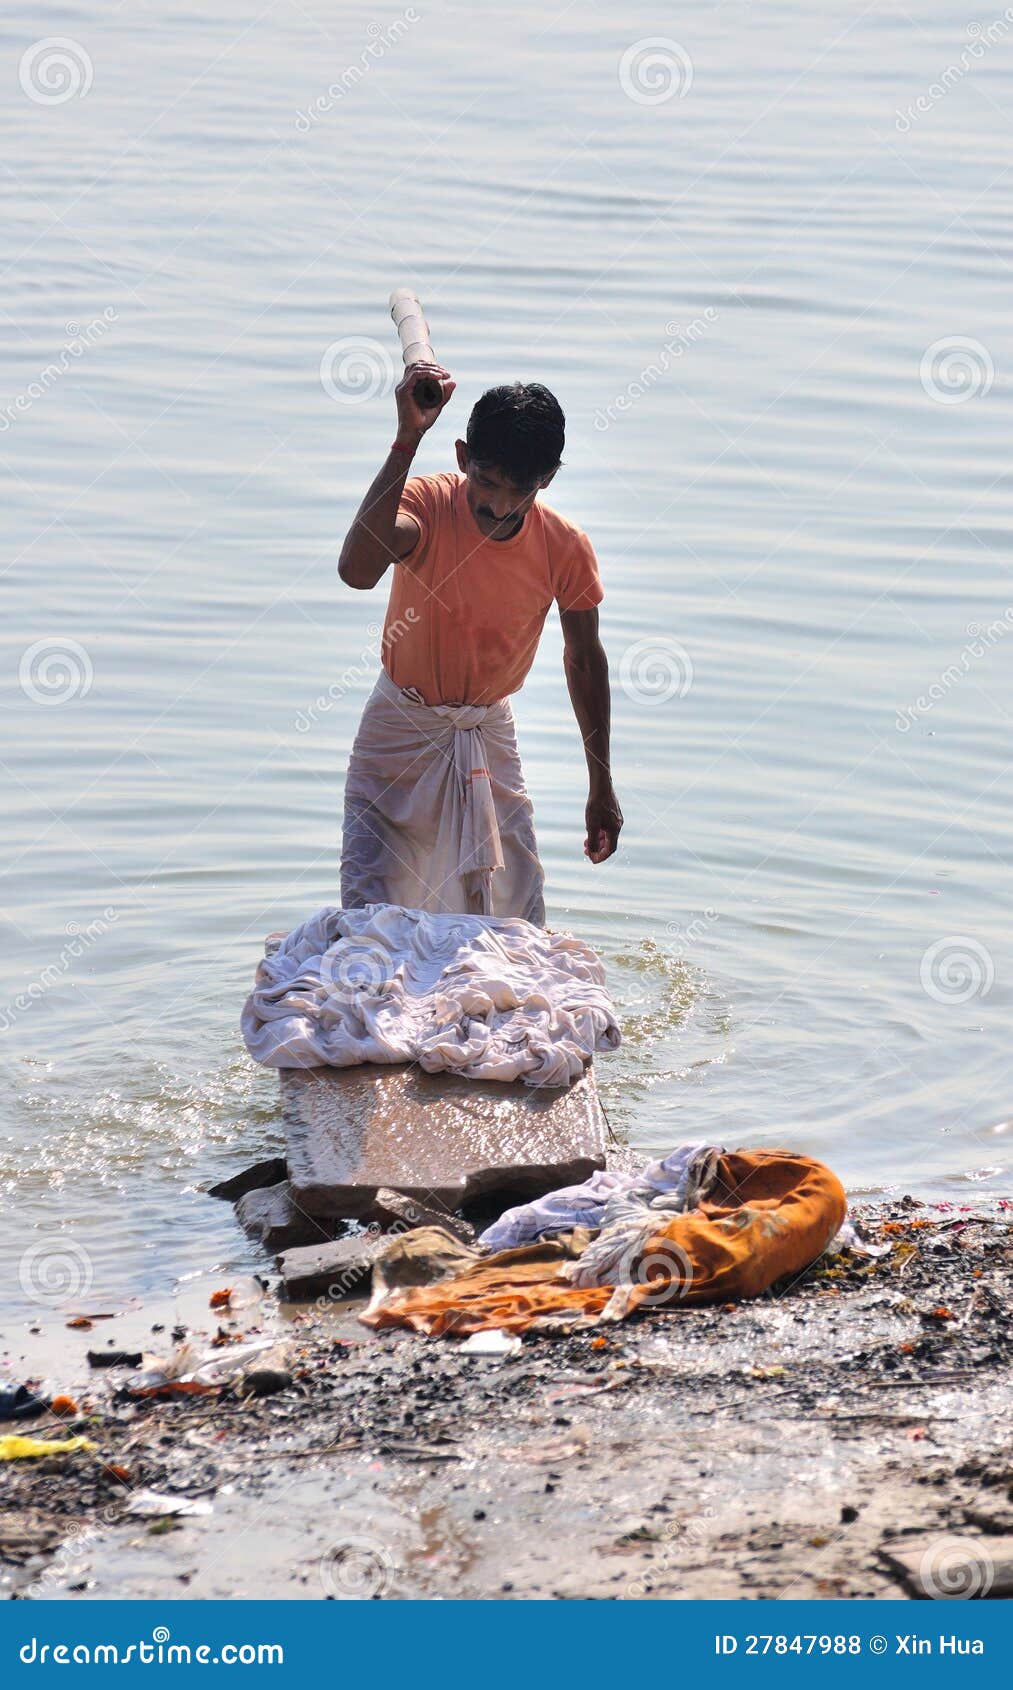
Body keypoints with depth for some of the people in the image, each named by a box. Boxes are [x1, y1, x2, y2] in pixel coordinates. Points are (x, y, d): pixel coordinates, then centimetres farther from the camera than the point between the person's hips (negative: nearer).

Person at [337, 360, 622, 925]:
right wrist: (407, 439, -48)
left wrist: (602, 788, 9)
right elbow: (357, 570, -46)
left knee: (517, 923, 3)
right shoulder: (428, 504, -23)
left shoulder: (566, 549, -14)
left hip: (489, 732, 3)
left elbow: (584, 658, 3)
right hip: (401, 730, -2)